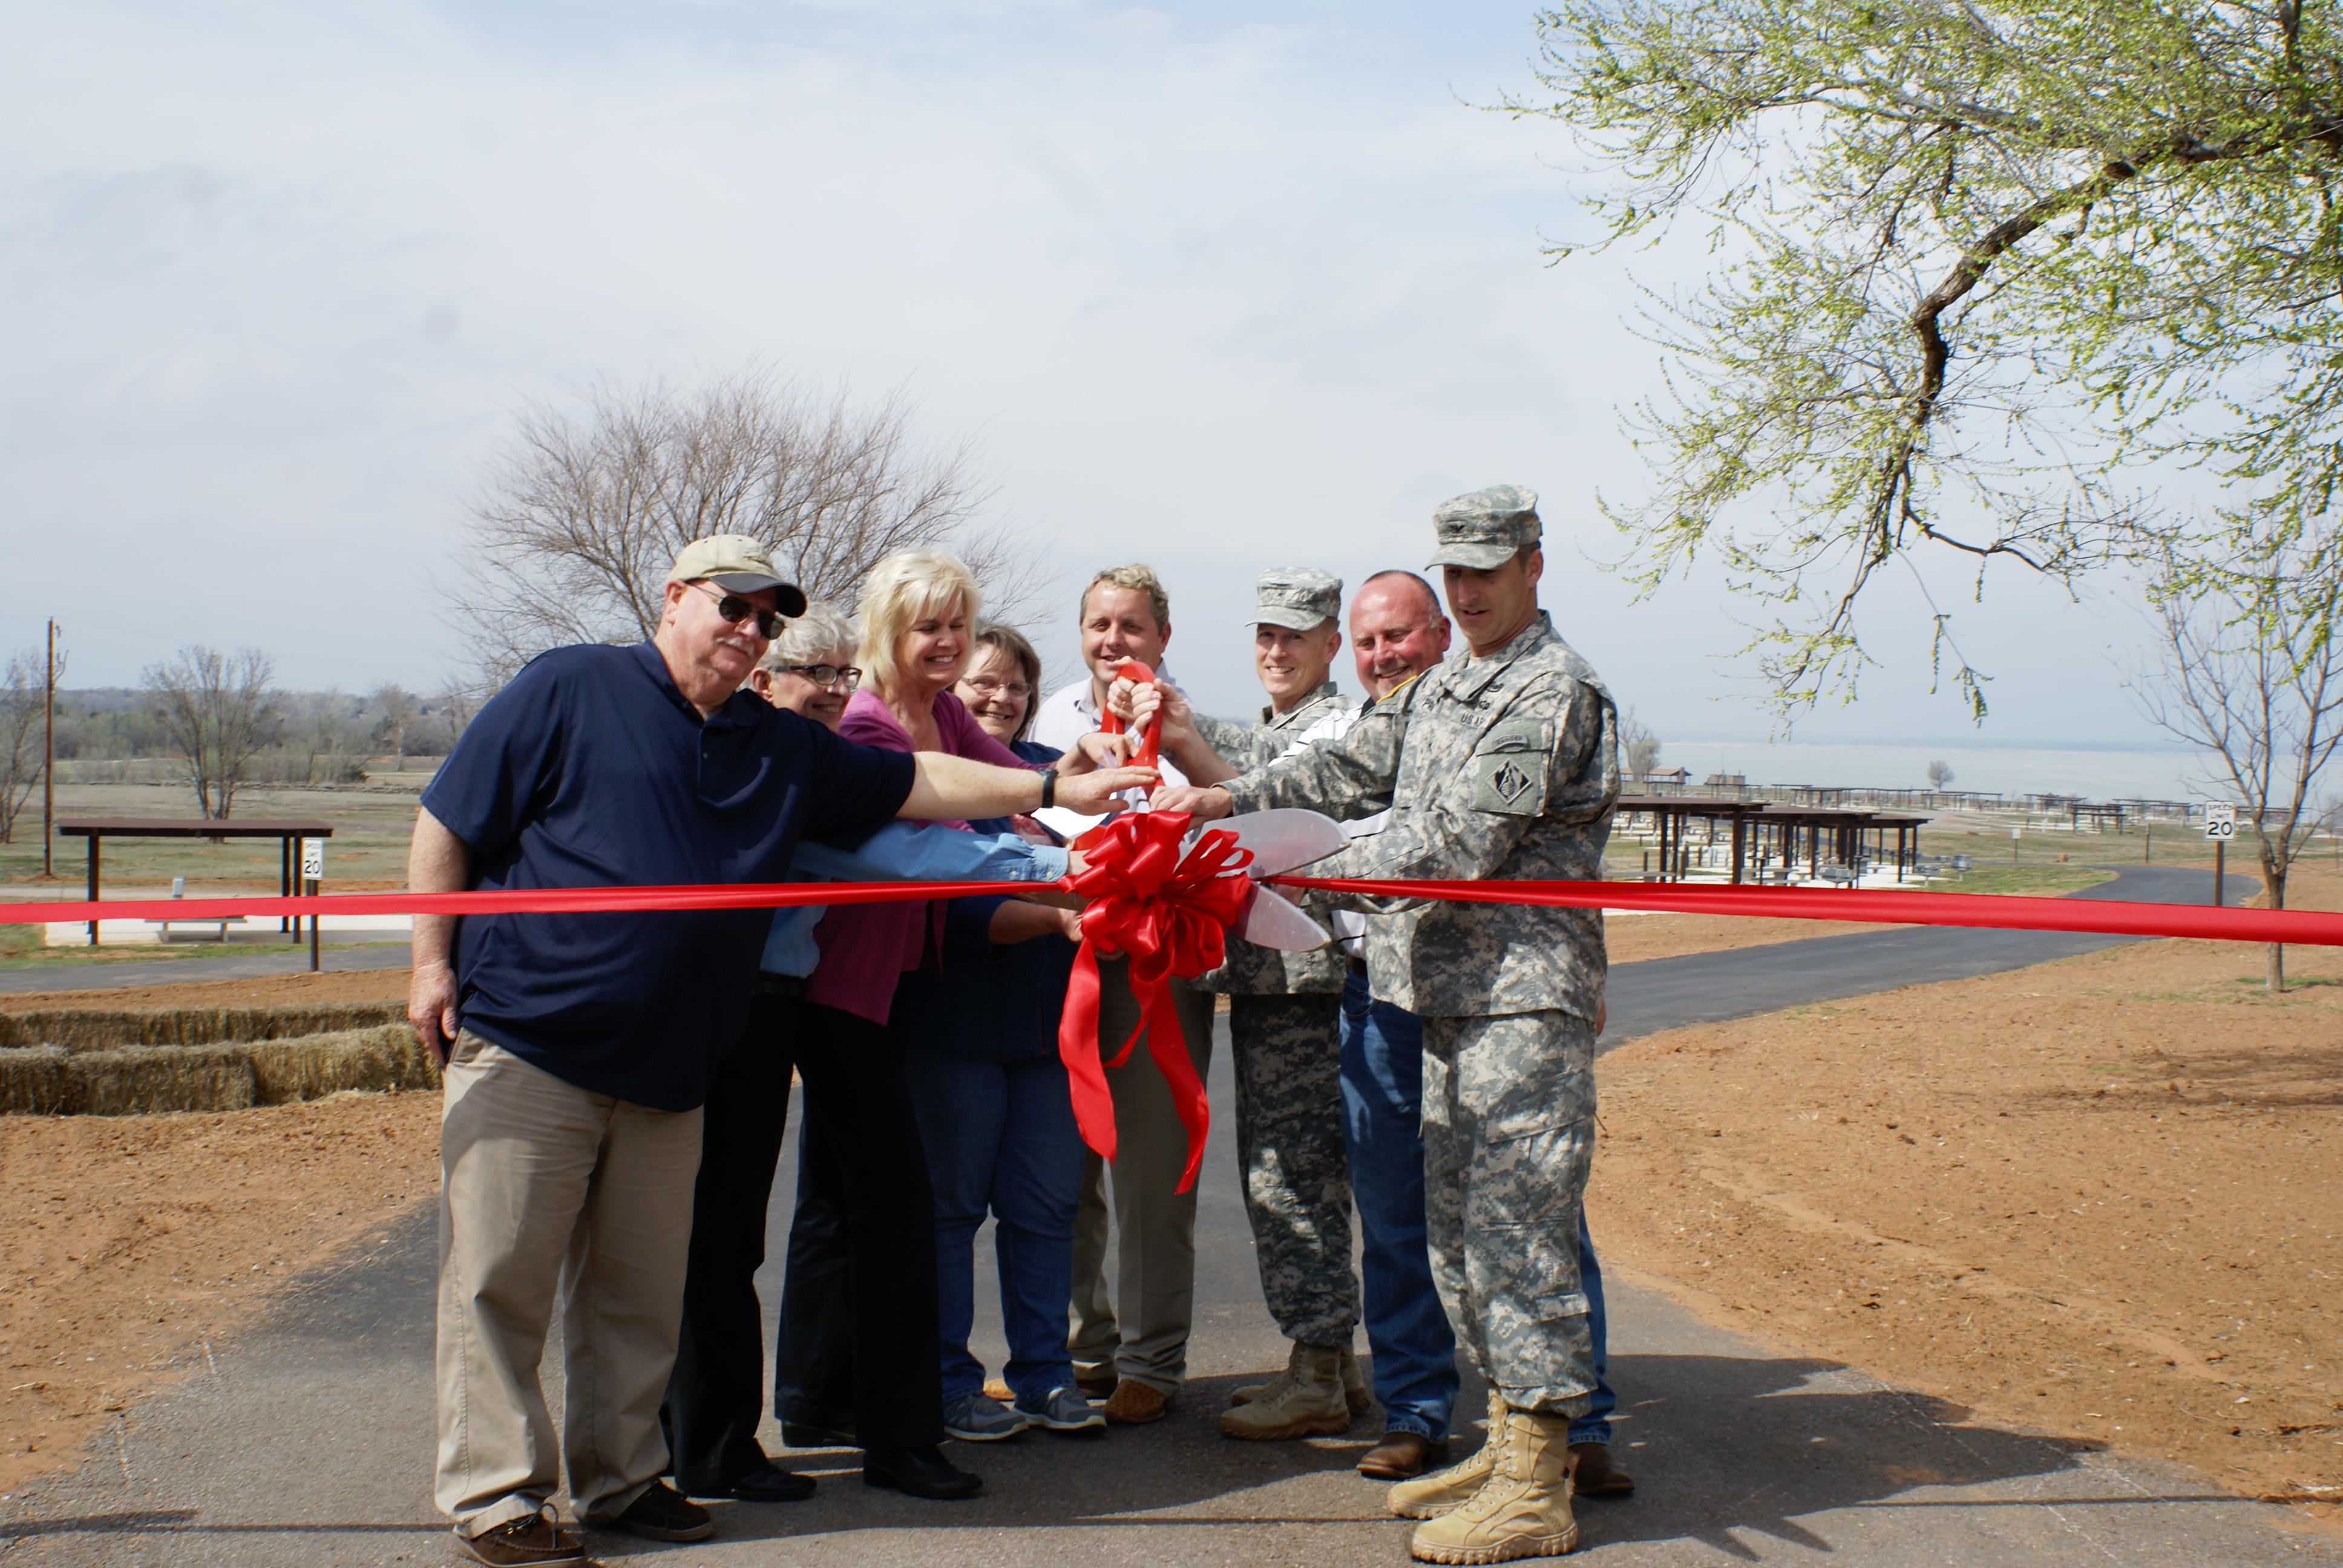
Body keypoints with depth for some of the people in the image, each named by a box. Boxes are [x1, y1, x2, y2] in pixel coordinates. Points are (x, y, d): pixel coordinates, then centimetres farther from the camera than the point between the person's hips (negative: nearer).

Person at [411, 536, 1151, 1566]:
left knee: (638, 1296, 10)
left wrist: (1051, 790, 9)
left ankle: (618, 1479, 23)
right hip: (525, 1043, -5)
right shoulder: (571, 689, 0)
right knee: (498, 1285, -2)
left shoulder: (784, 749, 17)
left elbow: (912, 785, 17)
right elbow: (448, 824, 0)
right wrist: (434, 960, -6)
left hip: (666, 1073, 5)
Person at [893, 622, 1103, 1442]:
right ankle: (948, 1383, 12)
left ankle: (1044, 1373, 18)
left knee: (1046, 1205, 8)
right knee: (949, 1202, 2)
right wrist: (1057, 918, -27)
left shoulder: (1051, 770, 12)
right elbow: (957, 908, -15)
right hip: (955, 1022, -5)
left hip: (1047, 1018, 5)